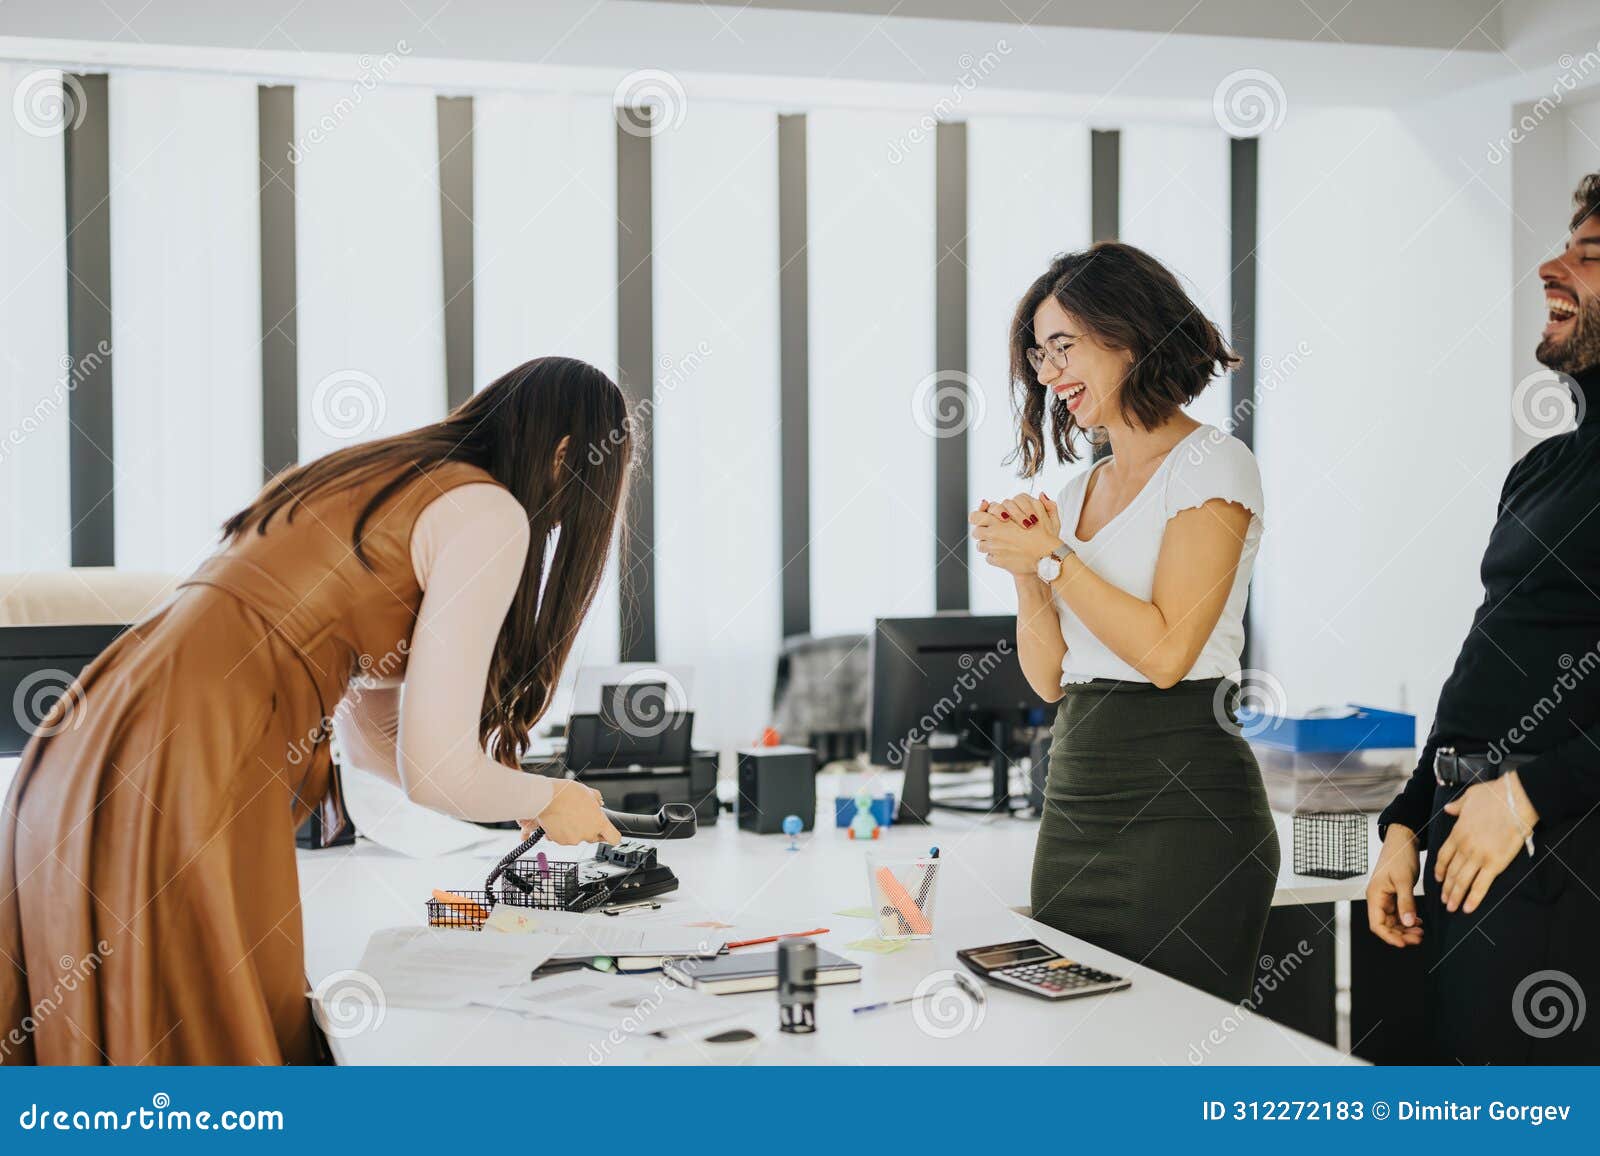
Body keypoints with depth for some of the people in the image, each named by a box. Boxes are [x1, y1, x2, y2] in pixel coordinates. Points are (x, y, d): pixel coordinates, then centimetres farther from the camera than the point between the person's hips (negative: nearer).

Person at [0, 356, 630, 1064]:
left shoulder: (372, 477, 22)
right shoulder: (490, 512, -5)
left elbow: (372, 726, 31)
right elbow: (434, 768, -10)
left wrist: (510, 800, 38)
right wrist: (548, 802, 9)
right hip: (187, 786, -9)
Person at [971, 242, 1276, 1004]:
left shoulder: (1211, 465, -5)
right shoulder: (1081, 489, 16)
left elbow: (1165, 650, -16)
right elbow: (1048, 678, 13)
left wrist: (1053, 558, -11)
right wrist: (1024, 569, -2)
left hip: (1182, 803, -7)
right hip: (1075, 798, 7)